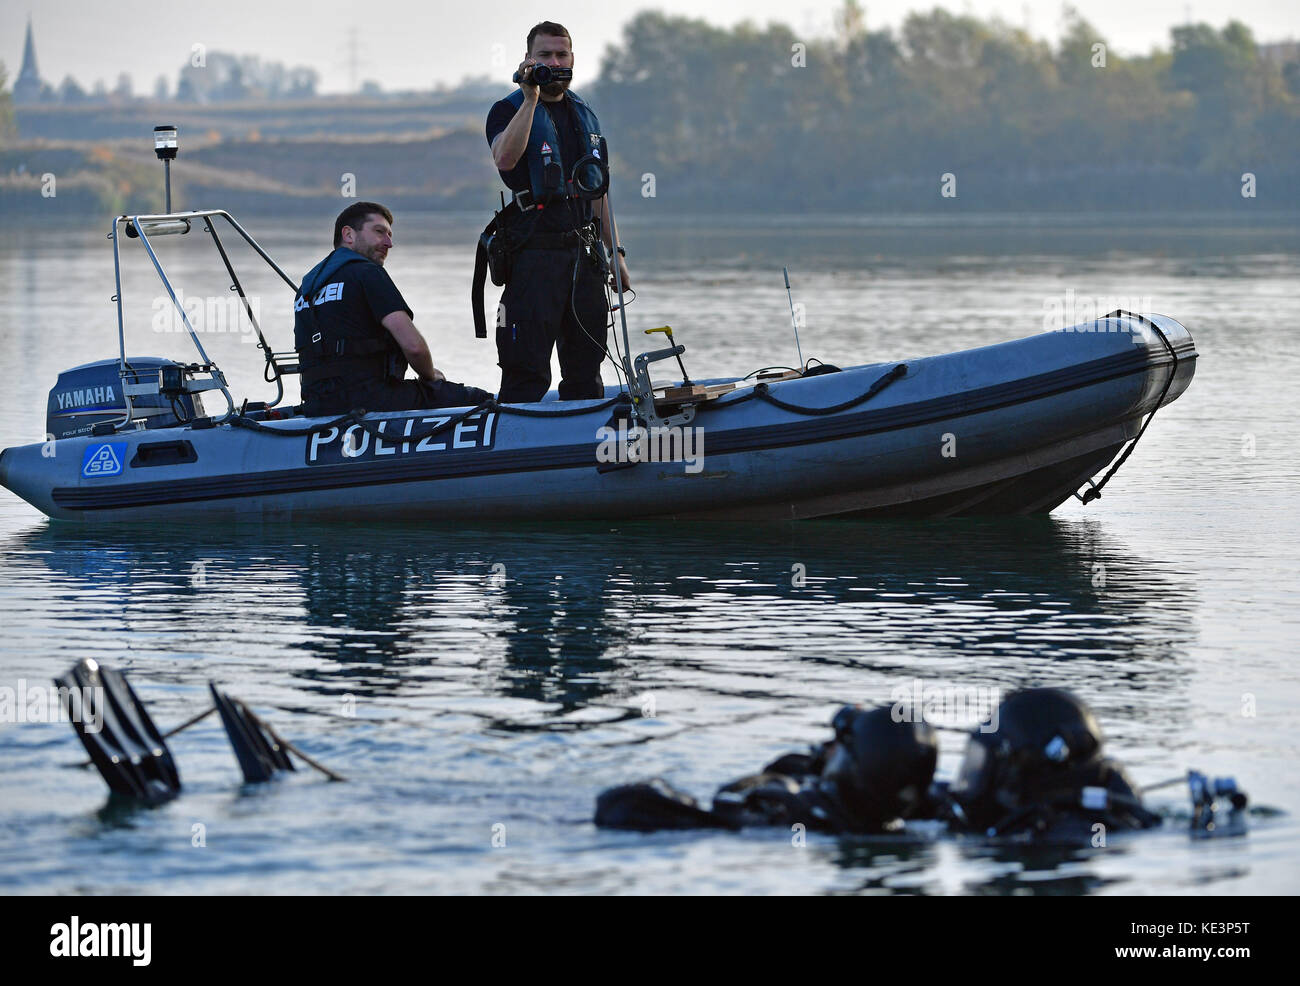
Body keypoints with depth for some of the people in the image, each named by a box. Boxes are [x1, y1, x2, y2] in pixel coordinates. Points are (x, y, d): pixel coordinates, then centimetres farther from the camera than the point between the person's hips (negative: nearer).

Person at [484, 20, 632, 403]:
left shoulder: (584, 114, 19)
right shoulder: (510, 110, 0)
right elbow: (505, 158, -23)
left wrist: (614, 253, 18)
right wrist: (531, 98, -25)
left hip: (584, 251, 6)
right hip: (534, 252, -6)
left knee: (585, 363, 9)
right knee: (528, 366, -10)